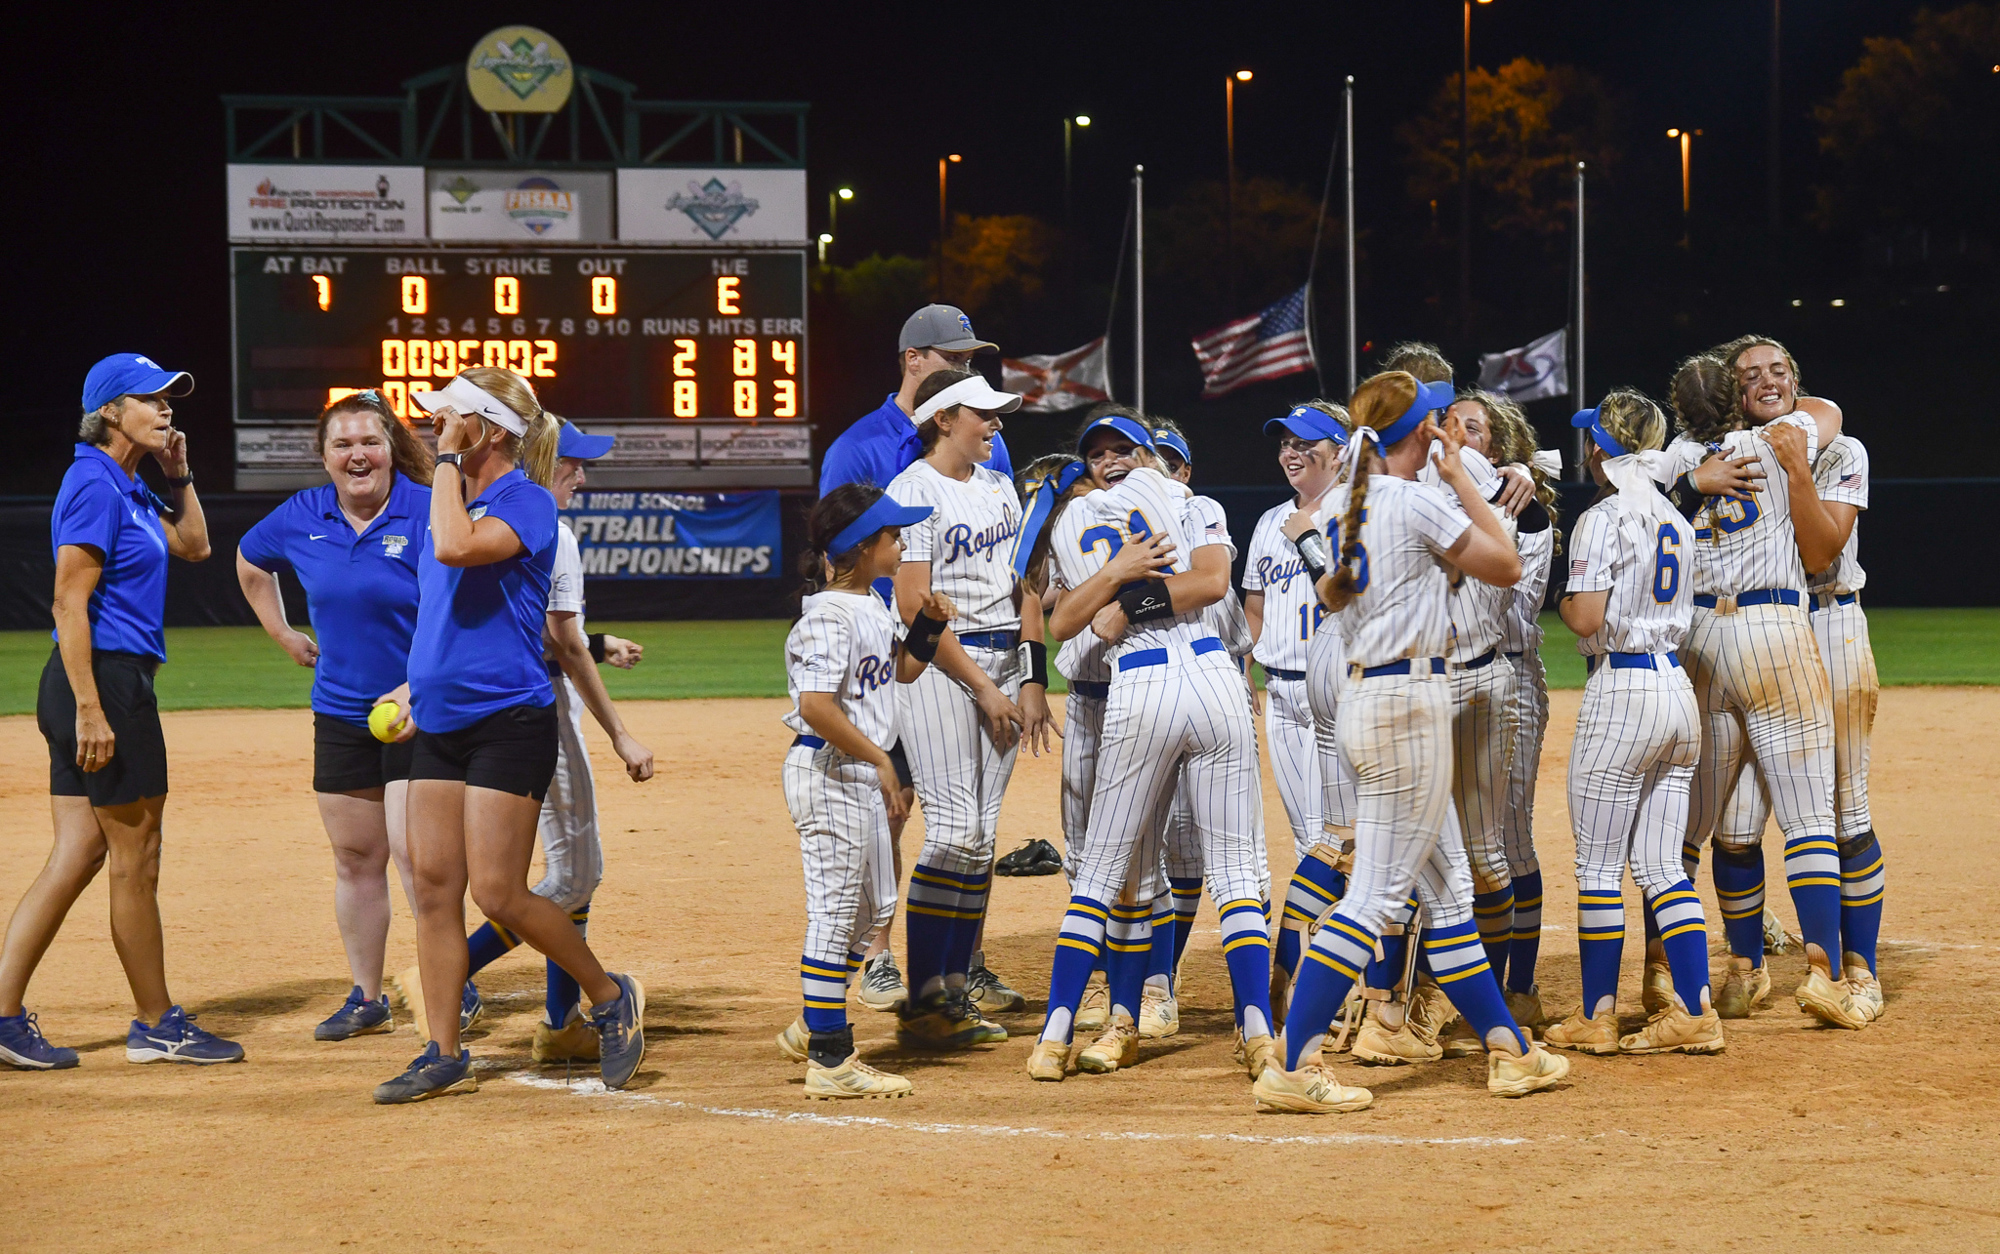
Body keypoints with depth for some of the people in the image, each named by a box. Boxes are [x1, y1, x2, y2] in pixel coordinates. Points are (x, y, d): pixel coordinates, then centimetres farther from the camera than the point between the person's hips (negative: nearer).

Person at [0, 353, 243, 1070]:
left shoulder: (131, 490, 15)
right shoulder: (95, 485, -14)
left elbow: (193, 546, 29)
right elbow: (69, 604, -19)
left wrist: (178, 474, 15)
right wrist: (89, 709, -24)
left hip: (98, 687, 10)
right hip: (107, 680, -10)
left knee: (79, 854, 7)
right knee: (136, 861, 0)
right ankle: (157, 1027, 10)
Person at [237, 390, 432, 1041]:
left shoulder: (427, 511, -13)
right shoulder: (302, 517, 4)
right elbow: (250, 562, 25)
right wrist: (283, 634, 19)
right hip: (341, 713, 5)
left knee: (413, 849, -14)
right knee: (355, 858, 10)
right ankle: (367, 999, 19)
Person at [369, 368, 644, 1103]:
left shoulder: (525, 501, -11)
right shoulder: (458, 498, 15)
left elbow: (457, 549, -30)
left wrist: (448, 459, -19)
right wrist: (419, 679, 16)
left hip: (508, 720, -9)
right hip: (442, 722, 9)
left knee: (499, 895, -9)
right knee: (433, 884, 4)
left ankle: (611, 998, 12)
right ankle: (445, 1056, 9)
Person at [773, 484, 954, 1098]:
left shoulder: (872, 605, 11)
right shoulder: (829, 616, -19)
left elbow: (903, 668, 27)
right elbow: (817, 705, -28)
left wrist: (930, 625, 8)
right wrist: (879, 758, -22)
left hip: (861, 775, 10)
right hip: (827, 772, -10)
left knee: (873, 909, 18)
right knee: (836, 912, -5)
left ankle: (814, 1030, 28)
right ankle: (828, 1061, 0)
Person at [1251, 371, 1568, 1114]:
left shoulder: (1339, 507, 9)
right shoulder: (1418, 502, -13)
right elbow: (1505, 567, -6)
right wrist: (1460, 477, 0)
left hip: (1363, 694, 9)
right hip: (1410, 701, -9)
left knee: (1447, 886, 14)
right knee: (1376, 893, -9)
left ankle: (1509, 1050, 20)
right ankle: (1290, 1068, -13)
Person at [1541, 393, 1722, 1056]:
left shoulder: (1604, 518, -10)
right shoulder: (1677, 521, 13)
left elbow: (1586, 618, -17)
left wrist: (1562, 598, 3)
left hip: (1622, 690, -8)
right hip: (1679, 690, 8)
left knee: (1598, 864, 1)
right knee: (1661, 866, 10)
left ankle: (1596, 1018, 6)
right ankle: (1694, 1013, 5)